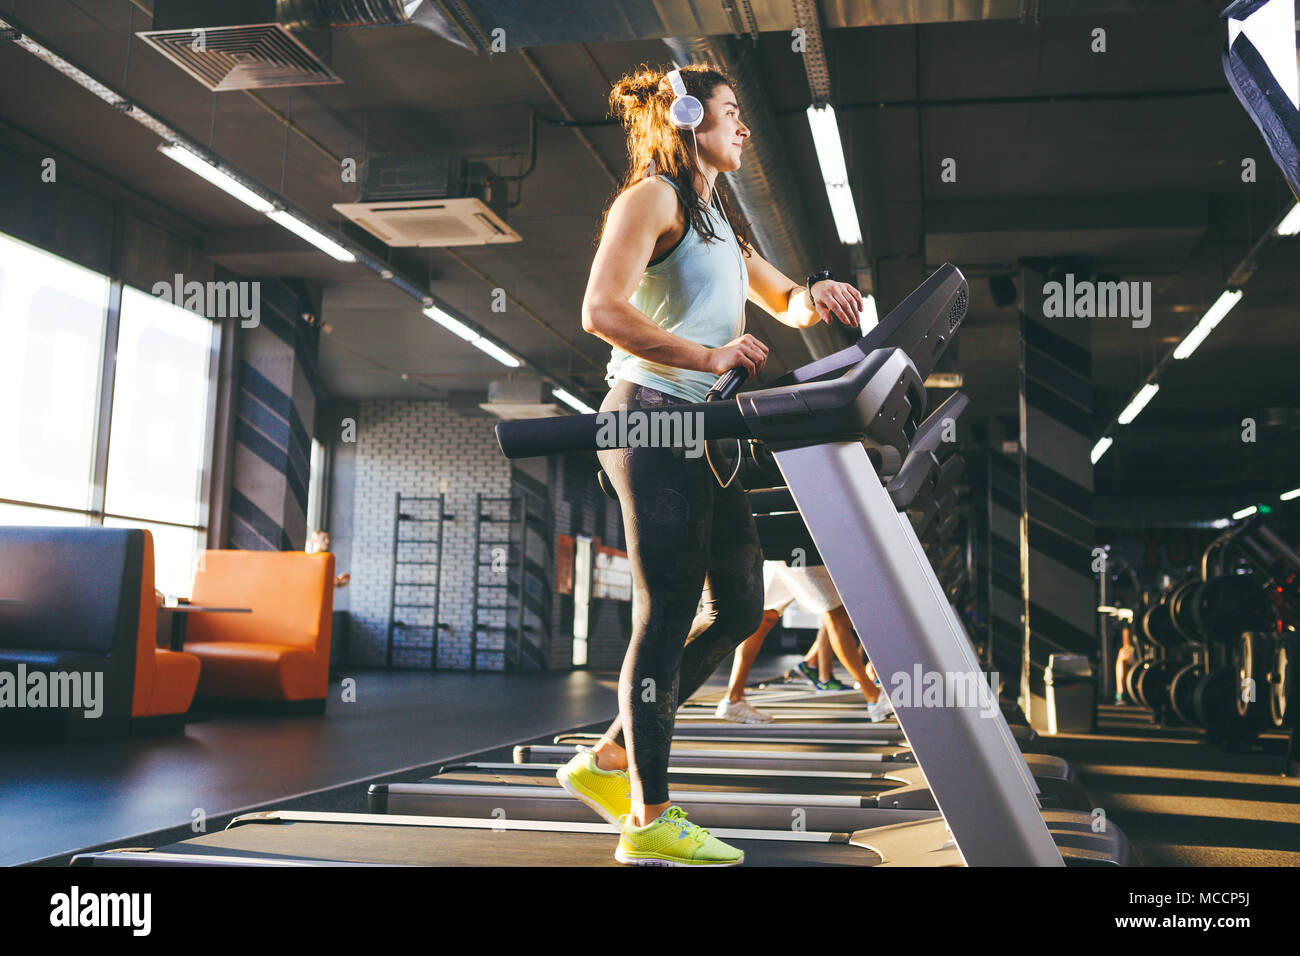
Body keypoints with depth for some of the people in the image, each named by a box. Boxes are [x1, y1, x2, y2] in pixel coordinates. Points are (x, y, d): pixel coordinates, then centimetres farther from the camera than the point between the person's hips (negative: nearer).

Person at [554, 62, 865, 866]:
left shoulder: (719, 217, 24)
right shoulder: (653, 197, -5)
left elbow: (784, 302, 27)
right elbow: (602, 310, -19)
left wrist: (815, 296, 4)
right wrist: (708, 357, -22)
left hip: (702, 431, 10)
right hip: (653, 417, -10)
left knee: (740, 606, 10)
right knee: (668, 615, -7)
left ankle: (609, 761, 20)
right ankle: (648, 820, 4)